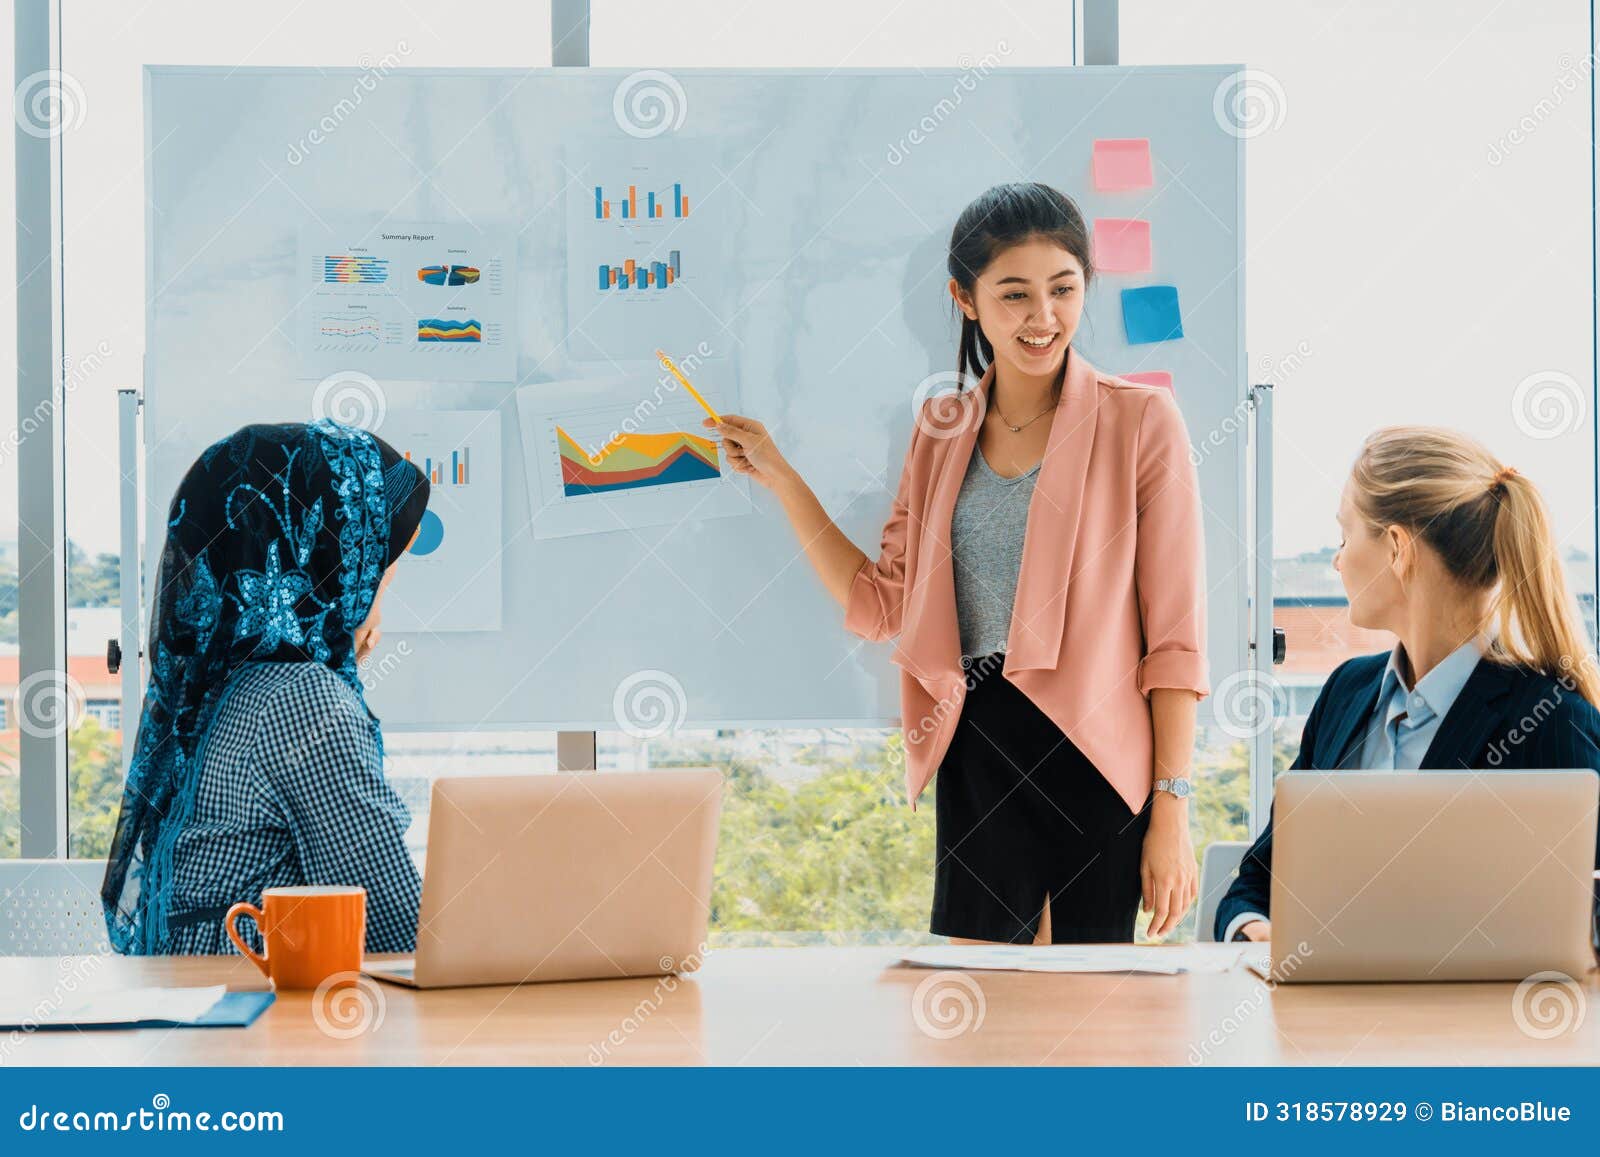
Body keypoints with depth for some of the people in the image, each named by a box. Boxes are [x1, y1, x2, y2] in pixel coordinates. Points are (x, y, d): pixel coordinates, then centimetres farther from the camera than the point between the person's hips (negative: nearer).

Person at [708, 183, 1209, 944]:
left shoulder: (1139, 421, -3)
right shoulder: (940, 431, 11)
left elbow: (1175, 635, -5)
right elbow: (879, 605, 11)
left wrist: (1172, 809, -10)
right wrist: (781, 480, 7)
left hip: (1100, 755, -3)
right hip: (979, 754, 4)